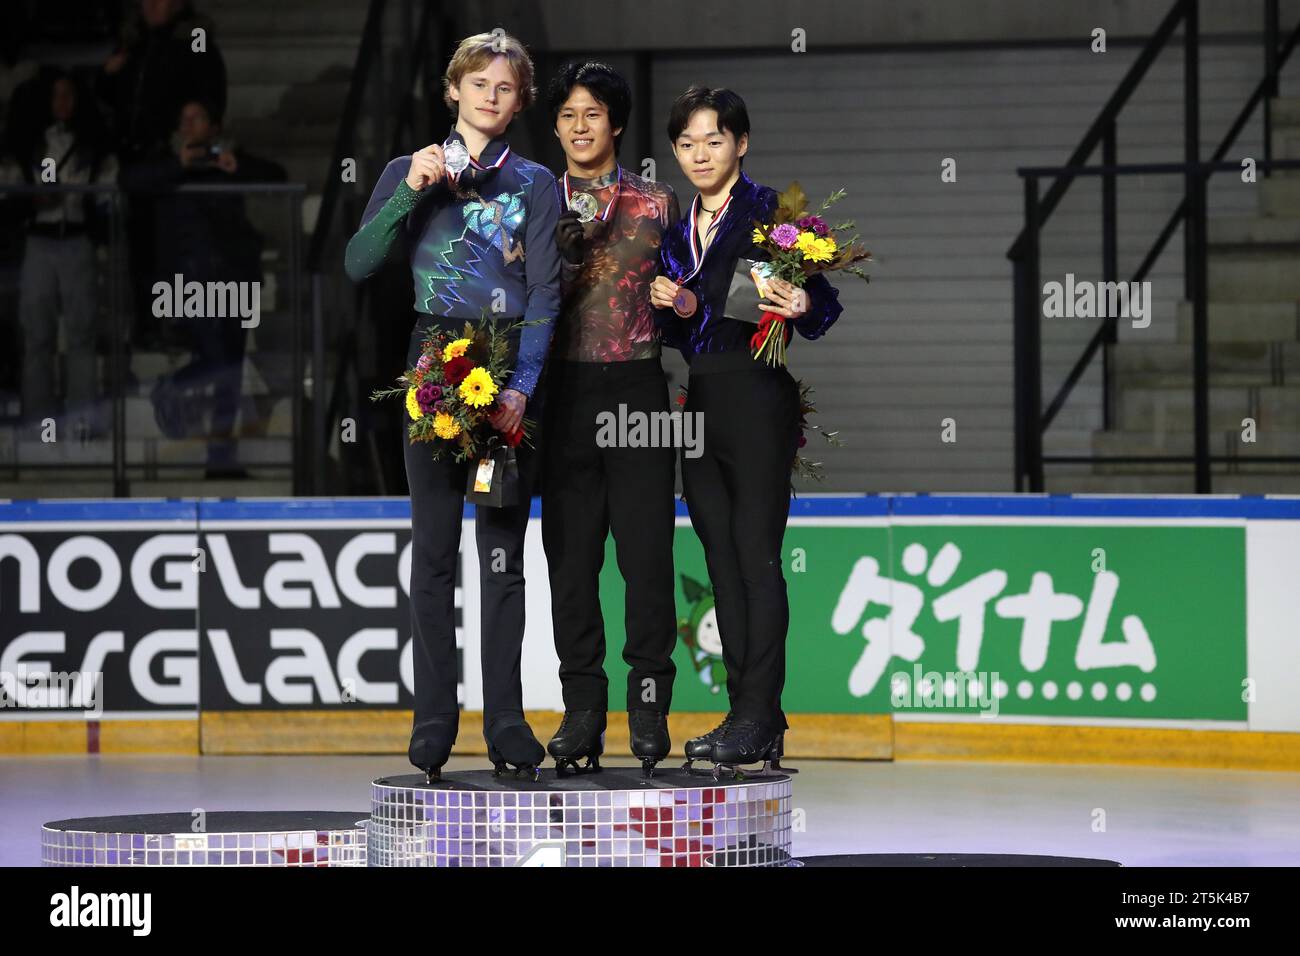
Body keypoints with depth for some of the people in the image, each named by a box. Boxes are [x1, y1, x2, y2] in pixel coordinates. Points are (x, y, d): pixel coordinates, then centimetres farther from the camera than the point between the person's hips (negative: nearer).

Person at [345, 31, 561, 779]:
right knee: (434, 550, -1)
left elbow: (545, 294, 0)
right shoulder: (409, 174, 13)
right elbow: (360, 263, 2)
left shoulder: (535, 185, 9)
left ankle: (506, 723, 0)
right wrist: (410, 193, -9)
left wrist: (521, 385, -13)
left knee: (504, 550, -1)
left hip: (512, 370, -1)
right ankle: (434, 723, 0)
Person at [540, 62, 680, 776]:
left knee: (646, 550, -4)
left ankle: (649, 710, 1)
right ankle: (582, 708, 6)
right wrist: (562, 252, -8)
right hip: (564, 389, 1)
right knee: (571, 552, 1)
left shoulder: (655, 202, 9)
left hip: (637, 388, -1)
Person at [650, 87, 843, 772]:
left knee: (756, 555, -10)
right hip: (699, 401, 7)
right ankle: (746, 715, 9)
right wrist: (675, 309, -2)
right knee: (721, 560, 6)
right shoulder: (677, 232, 17)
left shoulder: (769, 212, -3)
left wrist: (803, 307, -28)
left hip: (757, 399, -7)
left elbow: (823, 302, -7)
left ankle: (759, 719, -11)